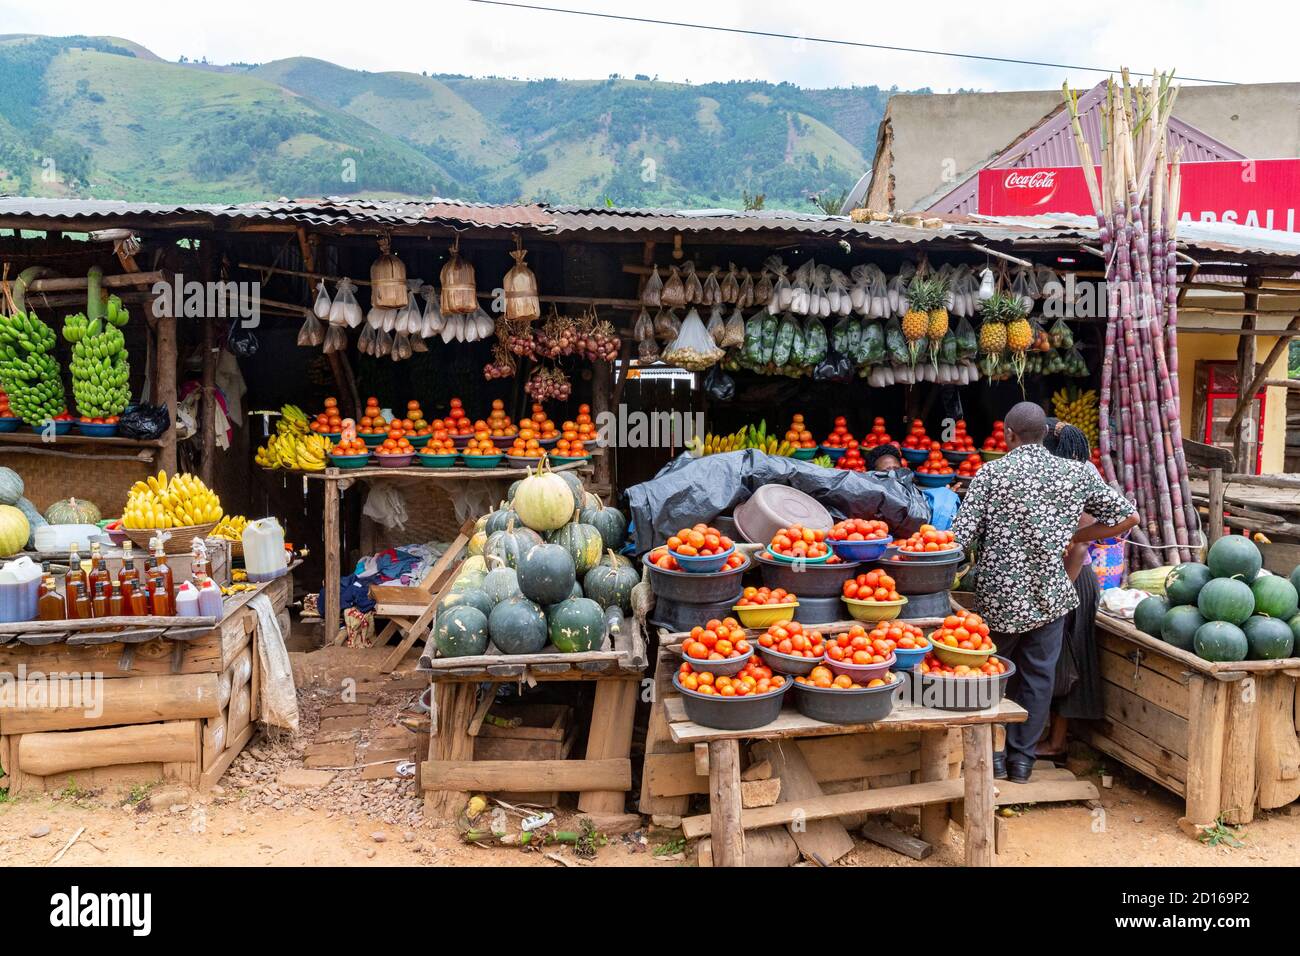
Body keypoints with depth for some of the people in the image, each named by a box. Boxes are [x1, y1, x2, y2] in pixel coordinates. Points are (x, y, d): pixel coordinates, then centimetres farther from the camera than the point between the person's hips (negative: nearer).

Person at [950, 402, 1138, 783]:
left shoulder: (990, 472, -9)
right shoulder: (1078, 473, 0)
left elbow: (961, 536, -13)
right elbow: (1127, 517, 4)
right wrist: (1071, 537, 10)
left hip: (1000, 594, -2)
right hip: (1050, 594, 2)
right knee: (1038, 677, 13)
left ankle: (996, 754, 22)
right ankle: (1023, 759, 20)